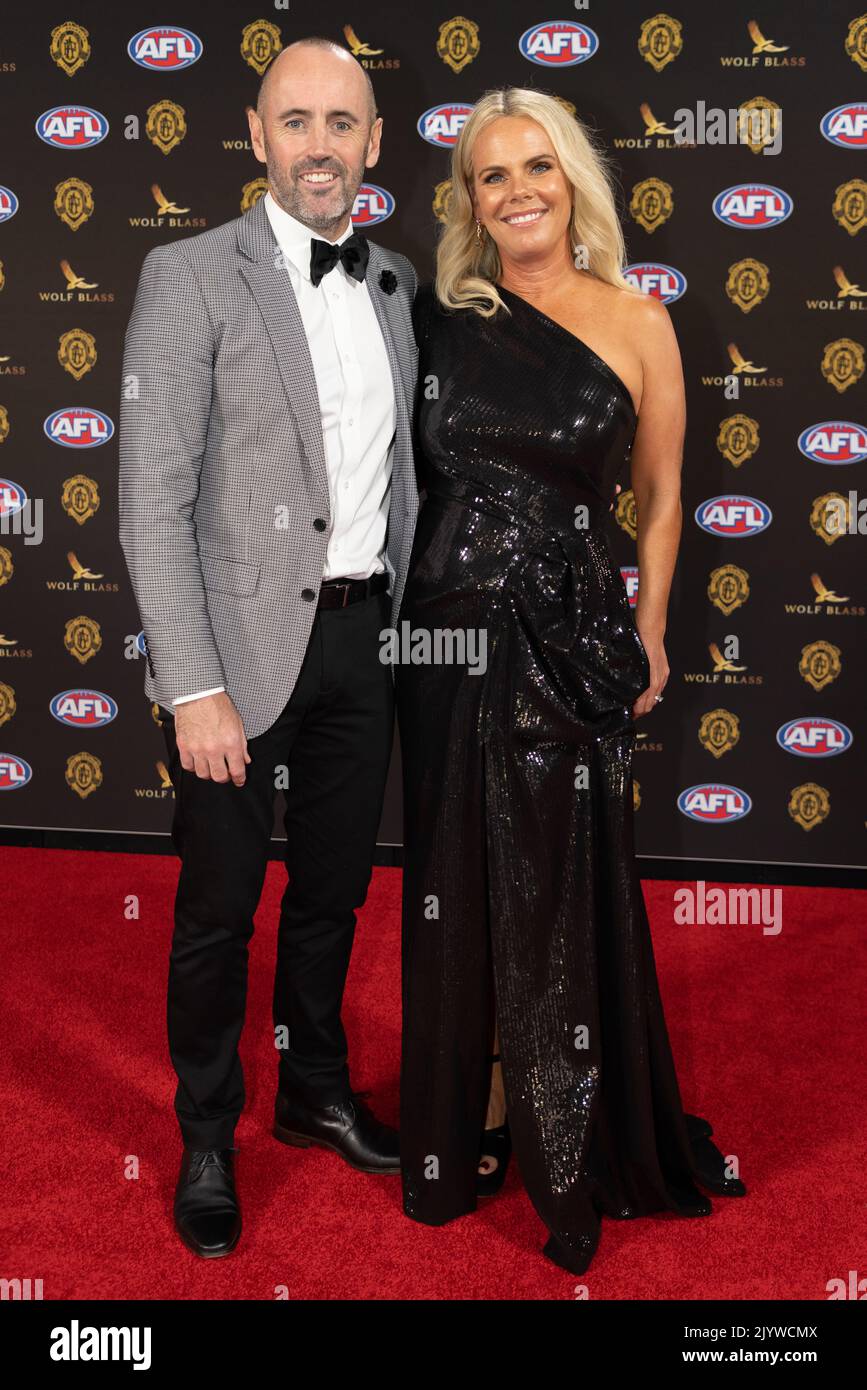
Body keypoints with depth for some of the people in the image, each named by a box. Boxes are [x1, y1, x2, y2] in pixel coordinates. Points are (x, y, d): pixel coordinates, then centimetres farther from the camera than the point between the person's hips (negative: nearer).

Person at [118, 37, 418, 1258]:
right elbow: (153, 501, -12)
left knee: (333, 892, 19)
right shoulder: (191, 277, -8)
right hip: (242, 647, -5)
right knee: (219, 912, 8)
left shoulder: (396, 282, 9)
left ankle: (317, 1093, 41)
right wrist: (192, 686, -17)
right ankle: (207, 1139, 30)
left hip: (362, 638, 5)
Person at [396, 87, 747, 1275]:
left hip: (573, 640, -1)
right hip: (451, 632, 1)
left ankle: (570, 1151, 27)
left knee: (565, 892, 7)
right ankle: (467, 1123, 29)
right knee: (459, 885, 10)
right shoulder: (437, 315, 4)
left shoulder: (637, 323, 2)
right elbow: (399, 470, 8)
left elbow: (660, 497, 7)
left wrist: (649, 634, 4)